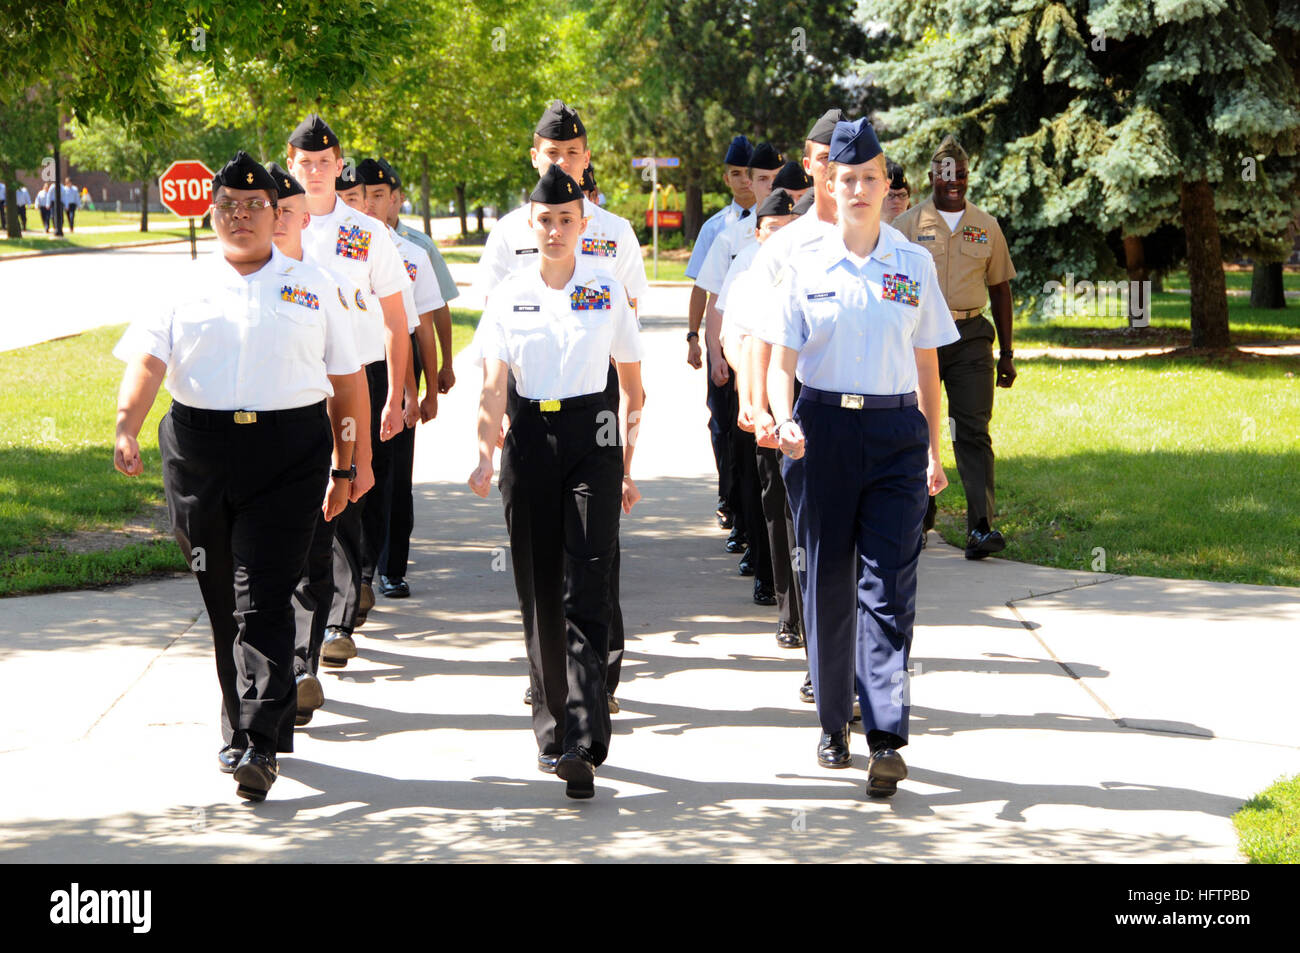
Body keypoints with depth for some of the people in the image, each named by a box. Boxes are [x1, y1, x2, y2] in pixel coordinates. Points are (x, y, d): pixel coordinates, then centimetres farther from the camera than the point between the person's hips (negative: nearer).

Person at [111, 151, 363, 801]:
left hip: (288, 455, -2)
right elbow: (147, 361, -4)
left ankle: (260, 745, -15)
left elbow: (345, 381, 13)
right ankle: (239, 730, 24)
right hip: (199, 451, 2)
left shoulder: (309, 289, 11)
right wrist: (127, 427, -23)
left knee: (263, 601, -12)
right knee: (221, 603, 9)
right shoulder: (186, 289, 10)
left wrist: (344, 467, 9)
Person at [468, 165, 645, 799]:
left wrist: (627, 465, 6)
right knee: (539, 591, 6)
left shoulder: (609, 292, 4)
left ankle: (582, 741, -18)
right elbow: (492, 387, -1)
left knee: (586, 590, -12)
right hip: (531, 438, 2)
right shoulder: (508, 296, 6)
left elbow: (632, 386, 9)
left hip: (591, 437, -2)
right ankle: (552, 727, 20)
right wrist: (486, 456, -15)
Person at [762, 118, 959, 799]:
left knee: (888, 587, -9)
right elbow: (781, 361, 1)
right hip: (823, 429, 0)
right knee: (827, 583, 6)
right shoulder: (806, 266, 3)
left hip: (895, 431, 0)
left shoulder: (914, 264, 6)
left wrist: (933, 450, 10)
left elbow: (927, 364, 12)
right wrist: (785, 422, -18)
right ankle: (833, 723, 20)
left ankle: (887, 740, -14)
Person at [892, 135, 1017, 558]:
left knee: (974, 431, -8)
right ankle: (919, 518, 22)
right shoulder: (907, 224, 3)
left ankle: (981, 528, -14)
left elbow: (999, 288, 14)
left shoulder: (986, 226, 10)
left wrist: (1006, 353, 11)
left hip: (971, 336, 1)